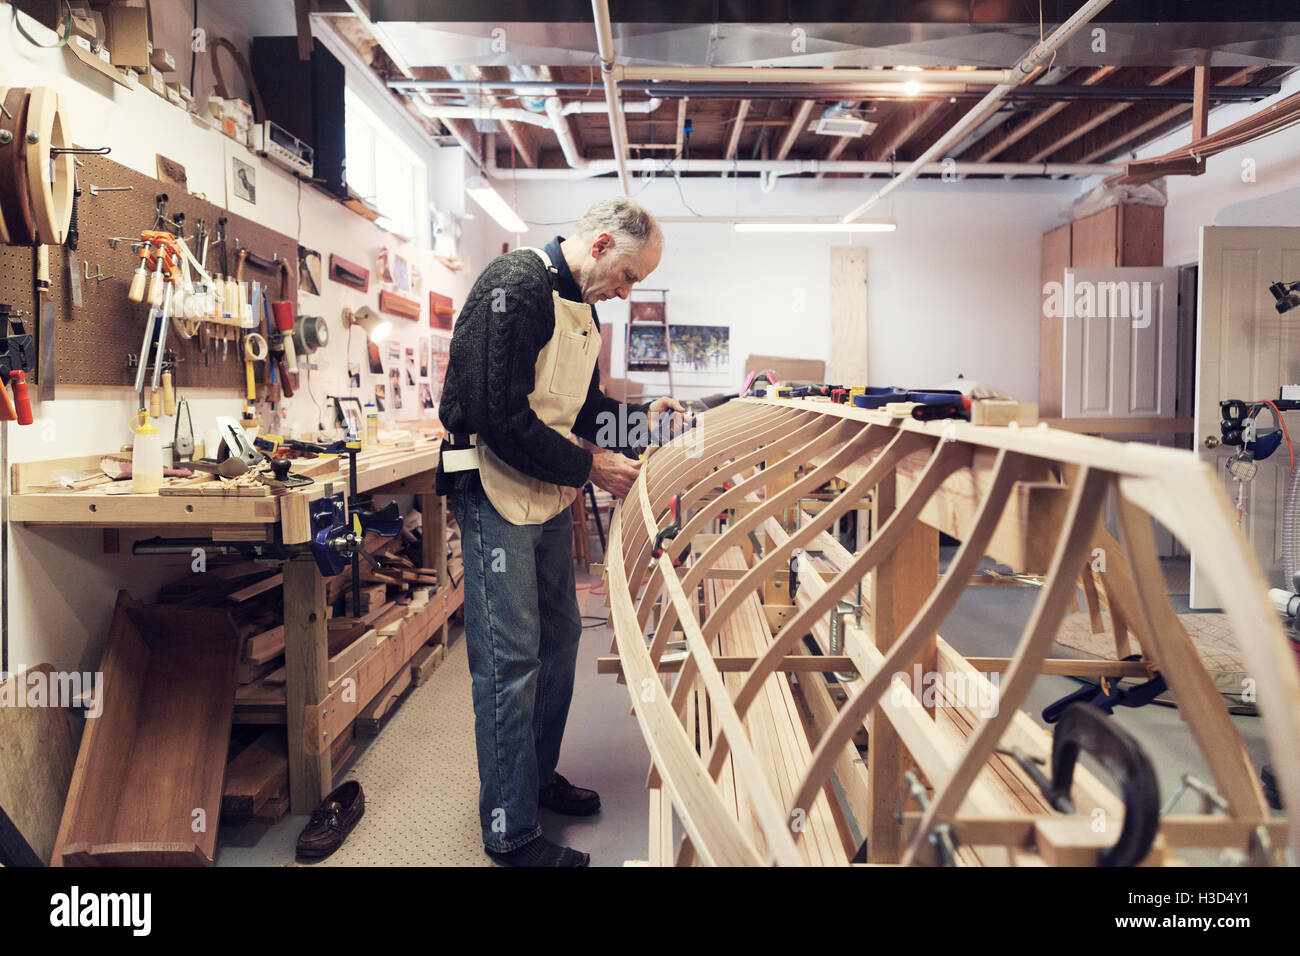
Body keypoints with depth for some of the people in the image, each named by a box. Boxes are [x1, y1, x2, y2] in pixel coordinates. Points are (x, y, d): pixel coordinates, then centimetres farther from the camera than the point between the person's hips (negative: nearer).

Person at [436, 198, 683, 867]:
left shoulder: (580, 307, 12)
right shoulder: (516, 288, -18)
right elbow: (502, 421, -24)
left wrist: (639, 420, 4)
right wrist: (589, 468, -17)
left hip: (549, 497, 10)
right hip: (497, 492, -9)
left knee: (559, 639, 16)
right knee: (511, 659, -4)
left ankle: (538, 774, 35)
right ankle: (511, 832, 9)